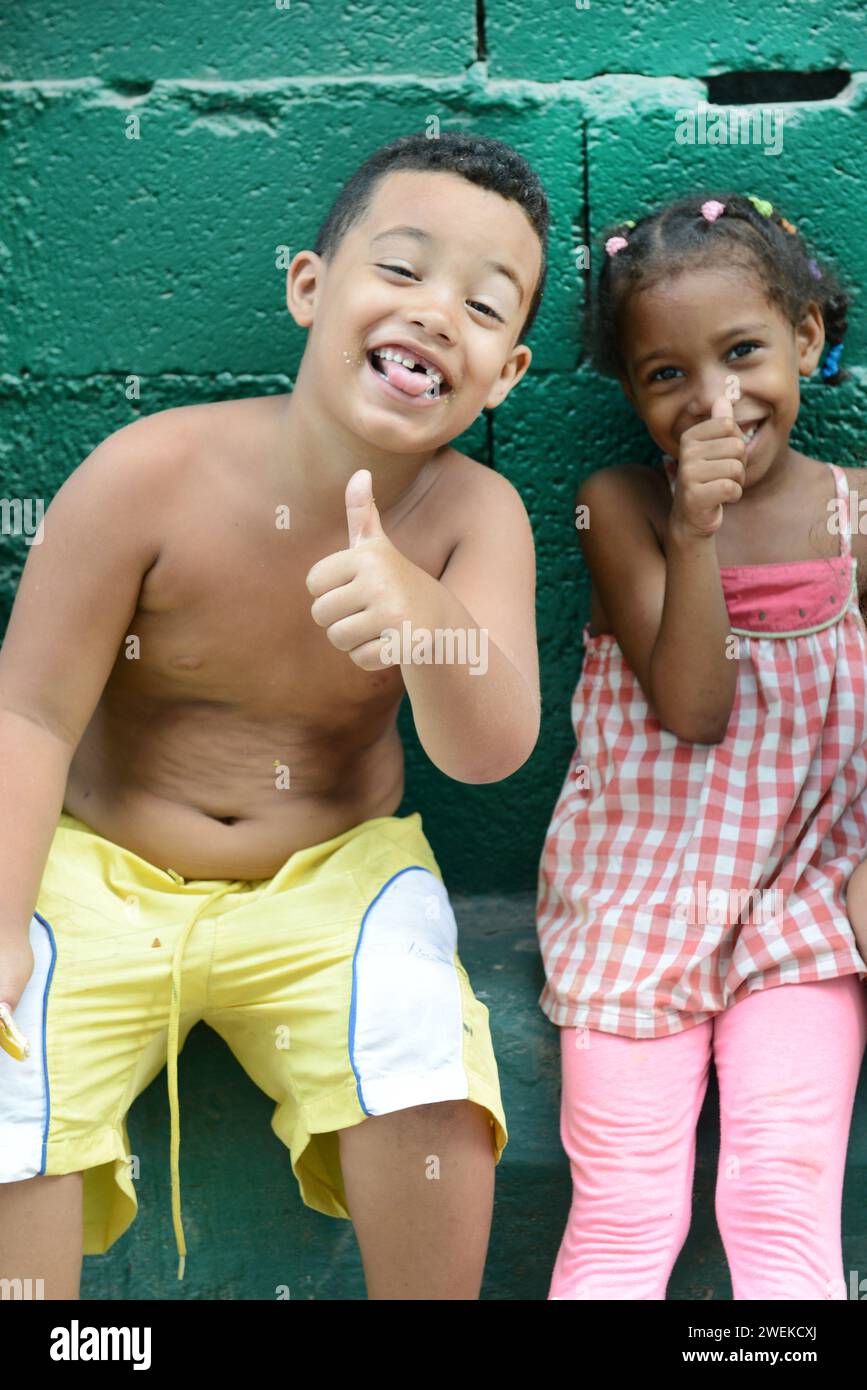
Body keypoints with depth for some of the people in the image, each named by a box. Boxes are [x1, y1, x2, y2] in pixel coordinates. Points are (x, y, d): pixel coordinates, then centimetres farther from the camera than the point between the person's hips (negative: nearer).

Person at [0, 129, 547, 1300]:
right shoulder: (152, 473, -17)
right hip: (103, 869, 0)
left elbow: (488, 753, -23)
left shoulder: (477, 515, -11)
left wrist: (425, 615, -44)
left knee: (432, 1090, -21)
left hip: (332, 876, 1)